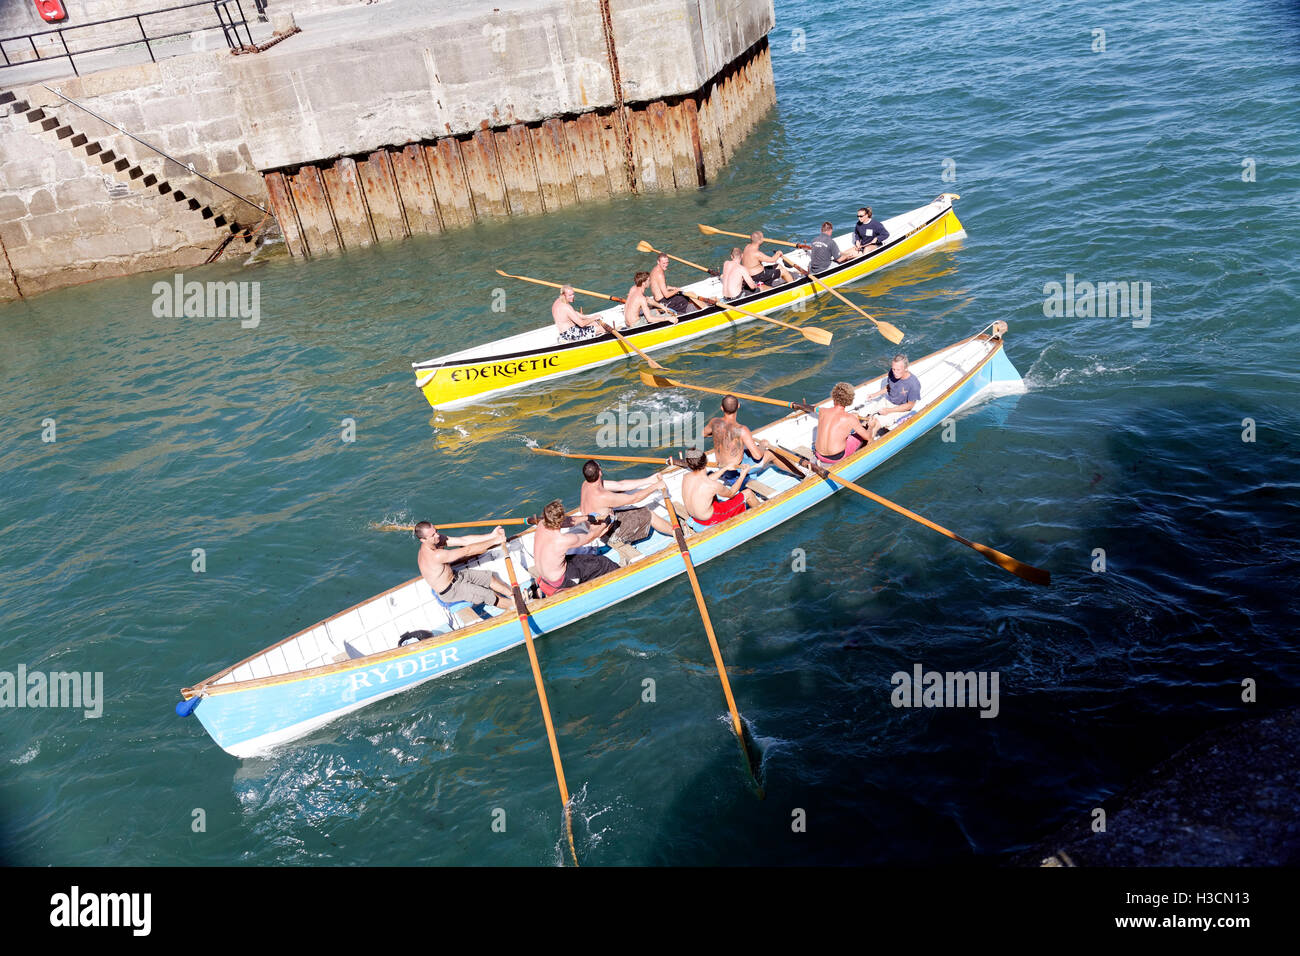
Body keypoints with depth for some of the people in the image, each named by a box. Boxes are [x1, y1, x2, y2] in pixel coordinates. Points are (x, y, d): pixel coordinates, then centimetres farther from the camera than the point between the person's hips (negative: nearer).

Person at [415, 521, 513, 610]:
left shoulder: (437, 539, -9)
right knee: (489, 595, -7)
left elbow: (464, 540, -11)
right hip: (450, 591, -8)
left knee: (490, 578, 7)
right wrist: (494, 541, -30)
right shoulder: (434, 555, -36)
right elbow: (467, 551, -34)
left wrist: (492, 535, -20)